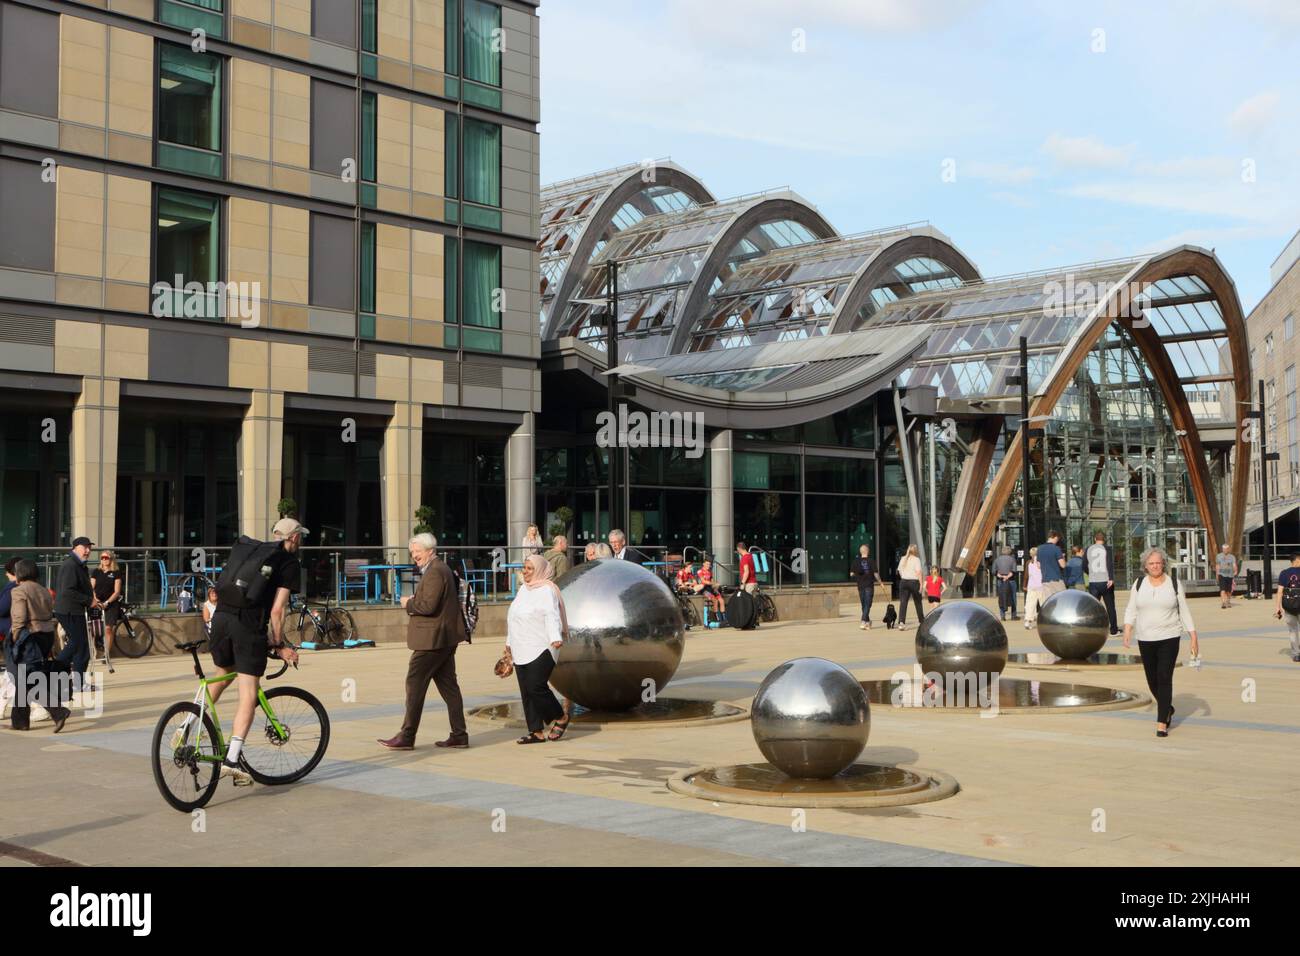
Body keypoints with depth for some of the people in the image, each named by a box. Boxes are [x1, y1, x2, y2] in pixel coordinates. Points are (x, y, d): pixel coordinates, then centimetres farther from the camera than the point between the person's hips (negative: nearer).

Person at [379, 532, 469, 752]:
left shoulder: (434, 571, -16)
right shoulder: (440, 568, 18)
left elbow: (428, 606, -24)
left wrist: (408, 604, -8)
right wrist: (414, 601, 5)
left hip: (432, 639, -11)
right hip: (445, 638, 11)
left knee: (415, 684, -4)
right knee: (448, 685, 10)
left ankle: (406, 736, 0)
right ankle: (459, 736, 12)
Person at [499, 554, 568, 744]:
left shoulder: (546, 590, -8)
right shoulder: (524, 590, 17)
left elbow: (551, 616, -20)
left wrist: (555, 638, -34)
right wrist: (509, 644, 25)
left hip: (540, 650, -8)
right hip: (521, 651, 8)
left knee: (535, 687, -13)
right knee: (526, 692, 5)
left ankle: (561, 717, 9)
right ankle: (537, 732, 9)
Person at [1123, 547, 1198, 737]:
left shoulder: (1174, 584, 1)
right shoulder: (1139, 584, 5)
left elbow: (1184, 611, 5)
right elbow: (1131, 610, 6)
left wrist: (1193, 637, 1)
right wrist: (1127, 630, -8)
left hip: (1169, 638, -2)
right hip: (1146, 639, 2)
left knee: (1164, 679, -10)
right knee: (1152, 680, 9)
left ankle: (1162, 723, -6)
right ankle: (1168, 709, 36)